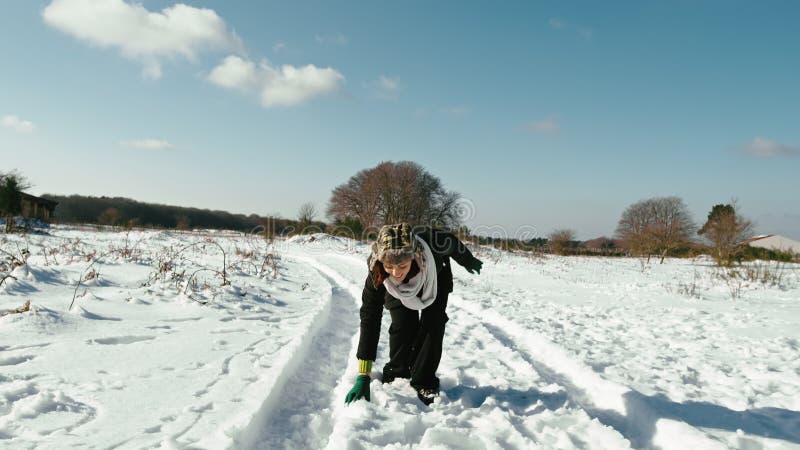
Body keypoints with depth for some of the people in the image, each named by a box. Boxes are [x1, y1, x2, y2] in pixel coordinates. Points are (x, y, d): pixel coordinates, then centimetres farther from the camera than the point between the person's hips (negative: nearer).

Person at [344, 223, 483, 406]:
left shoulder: (433, 243, -45)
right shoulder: (376, 274, -42)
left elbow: (454, 243, -20)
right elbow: (370, 320, -39)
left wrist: (469, 261, 4)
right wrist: (363, 377, -41)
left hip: (436, 279, 0)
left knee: (432, 324, -12)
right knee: (402, 326, -15)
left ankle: (424, 382, 0)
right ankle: (397, 373, 8)